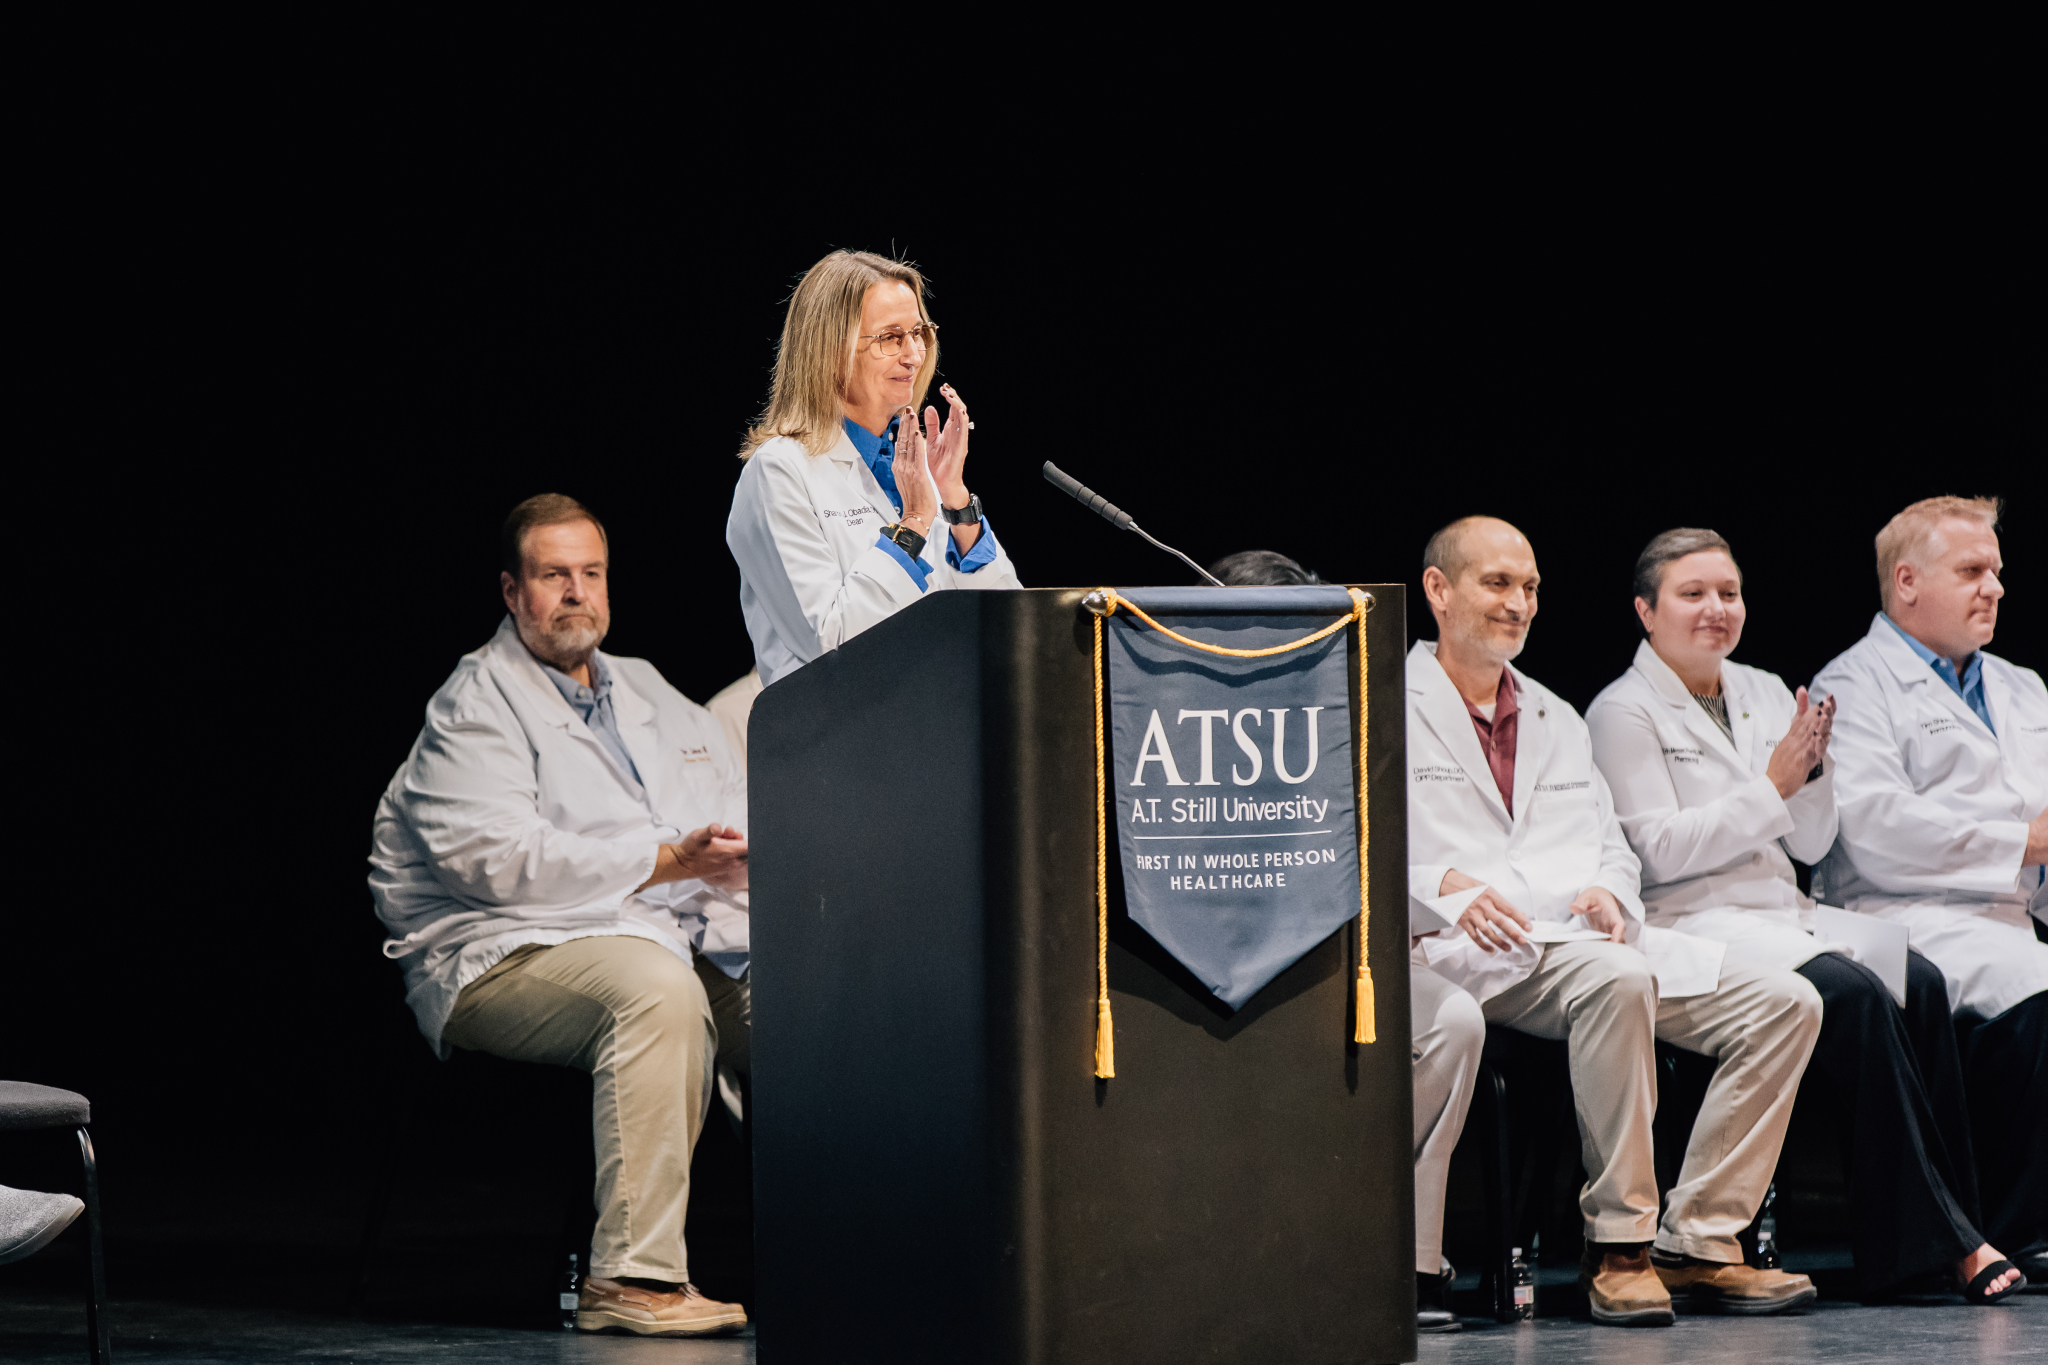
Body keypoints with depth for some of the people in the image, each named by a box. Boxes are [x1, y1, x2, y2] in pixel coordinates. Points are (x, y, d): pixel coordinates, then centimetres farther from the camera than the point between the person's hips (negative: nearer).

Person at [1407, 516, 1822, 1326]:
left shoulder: (1557, 719, 29)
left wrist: (1609, 893, 1)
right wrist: (1445, 887, -20)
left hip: (1589, 941, 7)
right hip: (1474, 955, -7)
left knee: (1785, 1003, -11)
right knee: (1617, 982, -38)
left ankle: (1699, 1240, -13)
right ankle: (1617, 1242, -28)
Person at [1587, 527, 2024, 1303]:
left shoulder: (1765, 695, 20)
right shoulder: (1623, 712, 1)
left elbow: (1811, 846, 16)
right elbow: (1661, 850, -10)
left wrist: (1813, 772, -3)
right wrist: (1771, 788, -12)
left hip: (1786, 915, 7)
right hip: (1692, 924, -6)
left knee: (1920, 984, -23)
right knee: (1854, 995, -30)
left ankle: (1954, 1227, -23)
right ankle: (1938, 1237, -25)